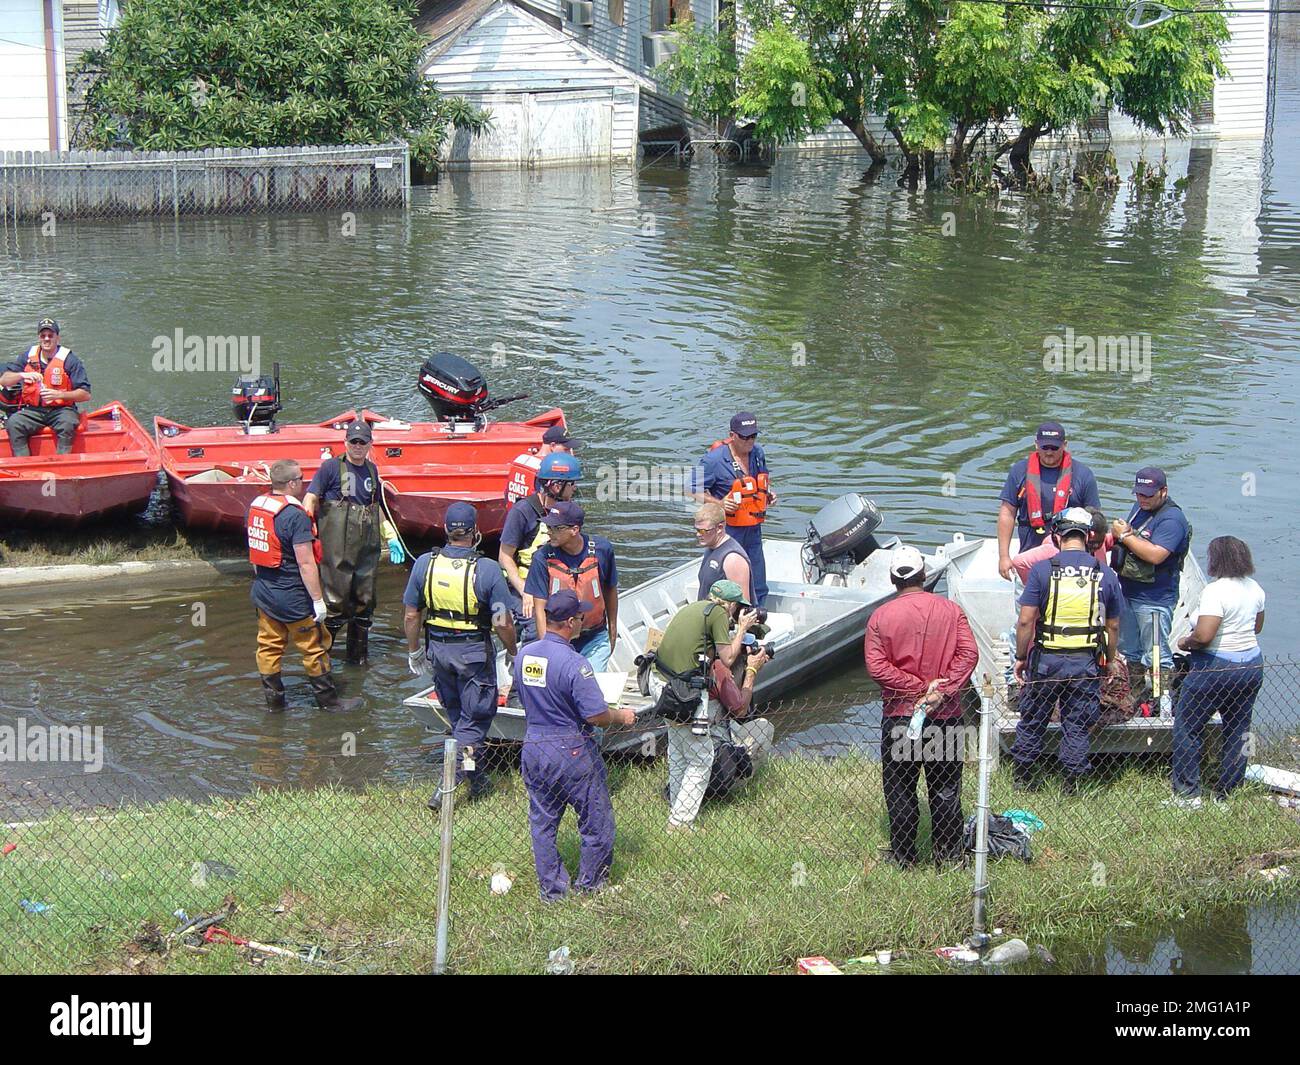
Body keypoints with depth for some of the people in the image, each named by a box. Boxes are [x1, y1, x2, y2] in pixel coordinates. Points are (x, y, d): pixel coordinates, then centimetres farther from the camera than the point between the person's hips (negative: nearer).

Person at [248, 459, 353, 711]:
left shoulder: (256, 505, 3)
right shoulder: (295, 515, -22)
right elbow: (305, 563, -23)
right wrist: (318, 599, -17)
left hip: (262, 592, 8)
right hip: (291, 596, -8)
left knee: (269, 647, 14)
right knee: (314, 647, 6)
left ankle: (273, 700, 22)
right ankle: (328, 700, 16)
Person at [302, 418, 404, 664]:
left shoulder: (372, 470, 15)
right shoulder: (331, 467, -2)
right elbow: (310, 498, -7)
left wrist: (391, 538, 22)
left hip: (367, 547, 6)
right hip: (337, 548, -6)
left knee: (365, 600, 10)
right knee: (336, 600, -6)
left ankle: (358, 653, 21)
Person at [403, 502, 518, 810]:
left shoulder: (424, 564, -7)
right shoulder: (487, 570, -18)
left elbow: (411, 615, 1)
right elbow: (502, 623, -15)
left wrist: (413, 651, 15)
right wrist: (513, 652, 4)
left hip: (438, 649, 4)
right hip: (475, 652, -4)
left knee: (456, 715, 21)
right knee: (475, 718, 6)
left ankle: (476, 779, 35)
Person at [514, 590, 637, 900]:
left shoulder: (523, 655, -1)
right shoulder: (573, 663, -23)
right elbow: (596, 714, -21)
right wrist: (622, 716, -2)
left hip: (533, 748, 7)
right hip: (571, 751, -7)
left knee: (542, 822, 15)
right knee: (596, 820, 12)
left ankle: (551, 888, 22)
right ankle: (591, 881, 22)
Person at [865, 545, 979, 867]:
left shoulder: (881, 617, -3)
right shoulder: (951, 610, 1)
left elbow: (876, 666, -12)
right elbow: (968, 653, -9)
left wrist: (918, 687, -11)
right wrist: (941, 690, -12)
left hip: (899, 715, -1)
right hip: (946, 716, 2)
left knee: (900, 789, 9)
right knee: (945, 789, 11)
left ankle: (903, 857, 12)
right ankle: (948, 855, 16)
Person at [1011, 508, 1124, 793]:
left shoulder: (1042, 570, -7)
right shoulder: (1105, 574, 1)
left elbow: (1026, 620, -8)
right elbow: (1113, 625, 8)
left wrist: (1021, 657, 3)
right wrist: (1110, 660, 21)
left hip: (1046, 660, -1)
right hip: (1086, 662, 1)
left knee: (1033, 719, 14)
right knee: (1077, 724, 12)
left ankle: (1024, 776, 24)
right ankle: (1072, 781, 16)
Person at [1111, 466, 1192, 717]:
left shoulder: (1171, 518, -17)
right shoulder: (1139, 508, 11)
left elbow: (1156, 554, -28)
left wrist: (1125, 536, -19)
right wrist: (1120, 533, 5)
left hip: (1154, 600, -9)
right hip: (1128, 592, 9)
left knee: (1157, 655, -5)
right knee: (1130, 650, 19)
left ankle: (1166, 701, 1)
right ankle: (1135, 694, 31)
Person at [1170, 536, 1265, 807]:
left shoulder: (1216, 591, -21)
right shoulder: (1255, 589, 5)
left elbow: (1203, 636, -26)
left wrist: (1185, 643, -8)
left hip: (1216, 670, -8)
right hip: (1252, 667, 8)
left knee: (1186, 729, 3)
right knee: (1238, 731, 13)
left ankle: (1188, 794, 3)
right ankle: (1229, 792, 18)